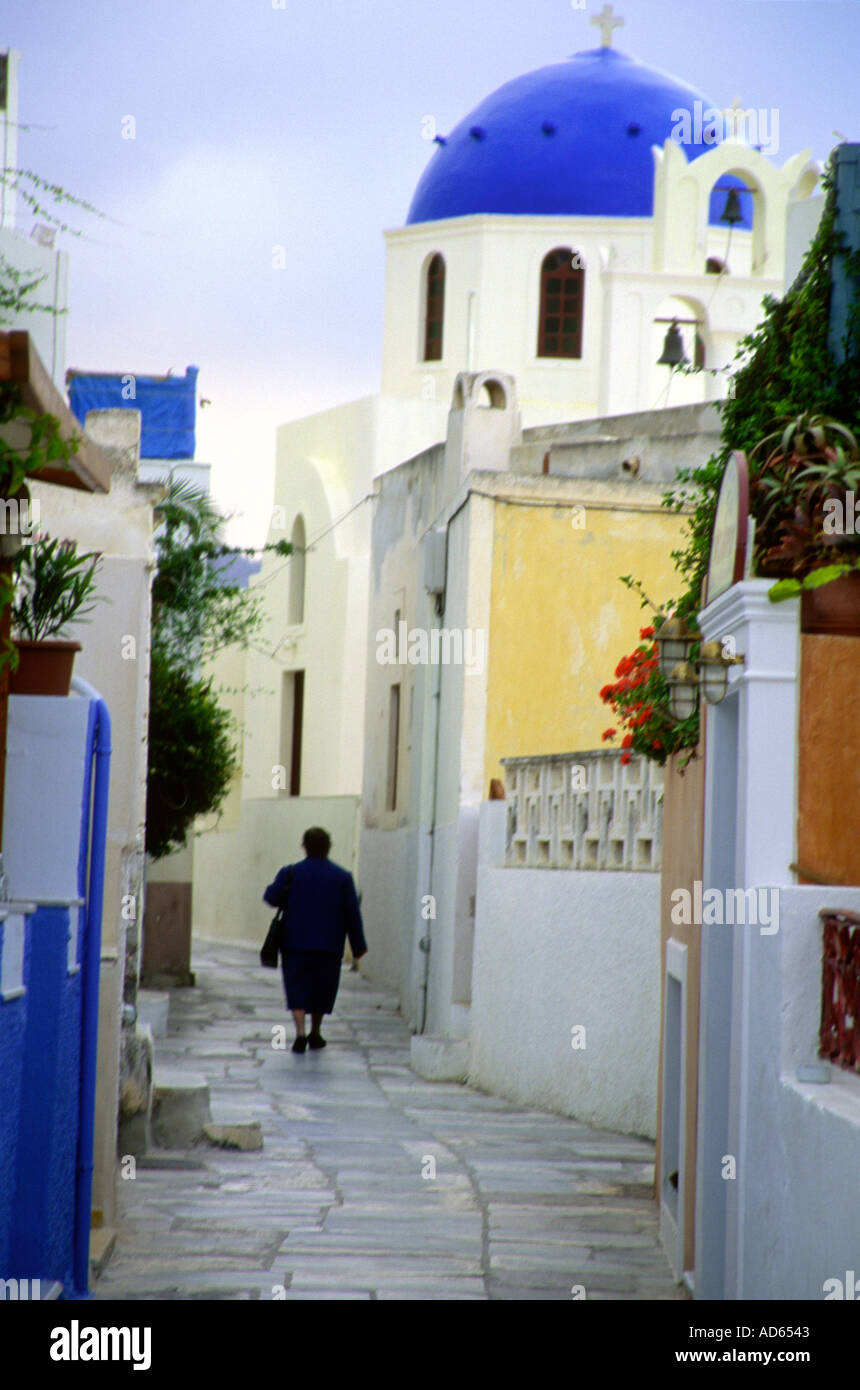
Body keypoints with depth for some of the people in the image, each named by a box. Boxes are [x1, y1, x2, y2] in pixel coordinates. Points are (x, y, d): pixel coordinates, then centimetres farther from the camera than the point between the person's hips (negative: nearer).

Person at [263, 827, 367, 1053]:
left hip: (295, 943, -1)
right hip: (329, 945, 1)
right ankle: (315, 1034, 25)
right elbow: (352, 914, -1)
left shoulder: (290, 873, -2)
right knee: (321, 989, 16)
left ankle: (300, 1032, -21)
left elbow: (272, 897, -11)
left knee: (297, 987, -2)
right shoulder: (342, 877, 0)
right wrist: (358, 945, 5)